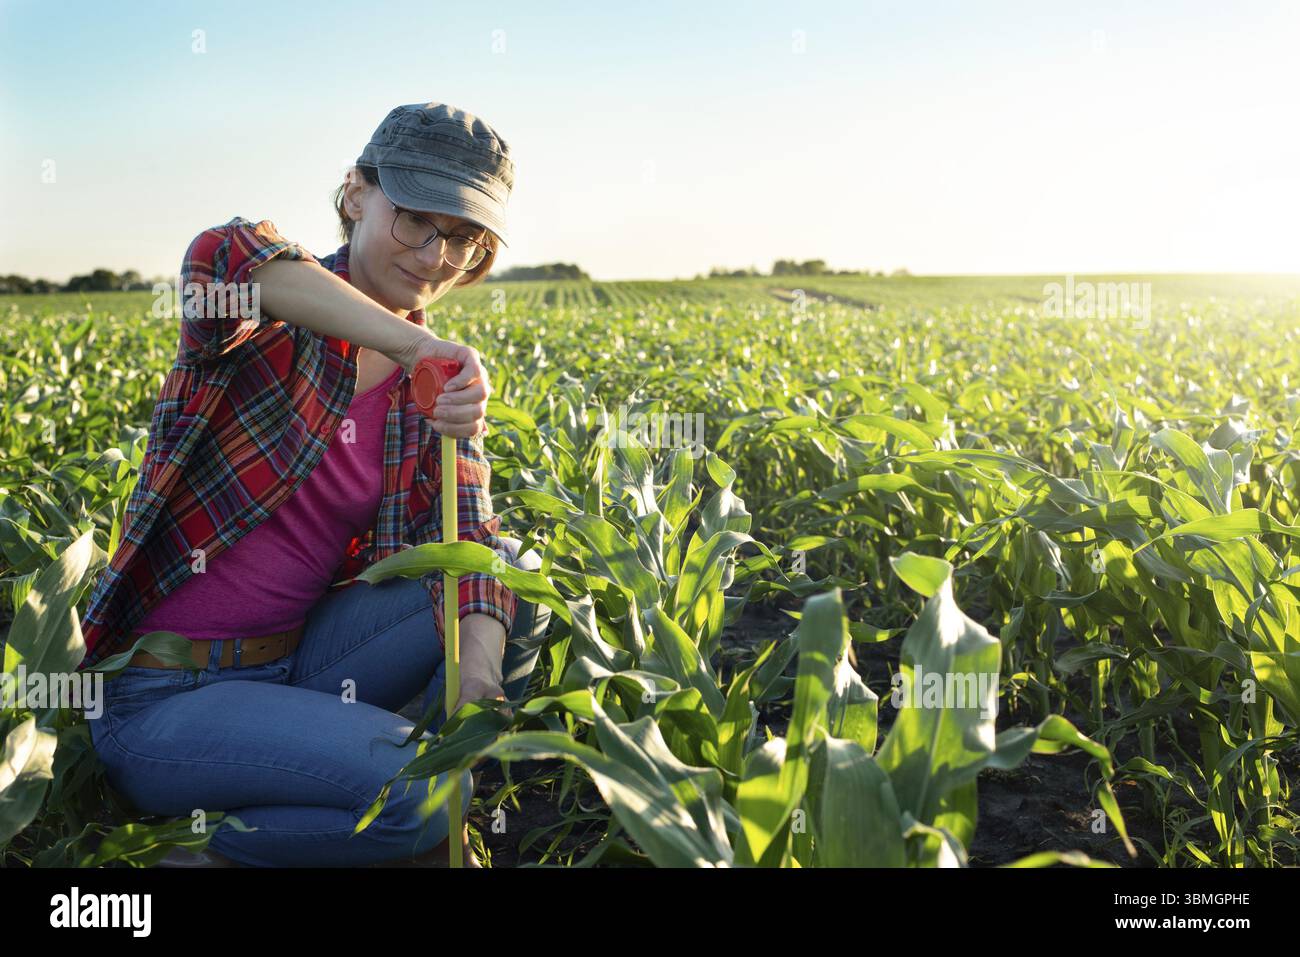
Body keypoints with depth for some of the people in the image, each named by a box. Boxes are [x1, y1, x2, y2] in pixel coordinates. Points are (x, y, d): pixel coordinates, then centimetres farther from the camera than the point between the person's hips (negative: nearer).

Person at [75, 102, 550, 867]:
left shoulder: (439, 387, 4)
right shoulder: (270, 321, -11)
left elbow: (468, 540, -9)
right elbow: (226, 255, -37)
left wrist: (479, 676, -27)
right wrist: (411, 343, -44)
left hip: (296, 659, 5)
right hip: (162, 695, -5)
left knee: (517, 575, -11)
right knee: (414, 788, -25)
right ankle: (192, 844, 0)